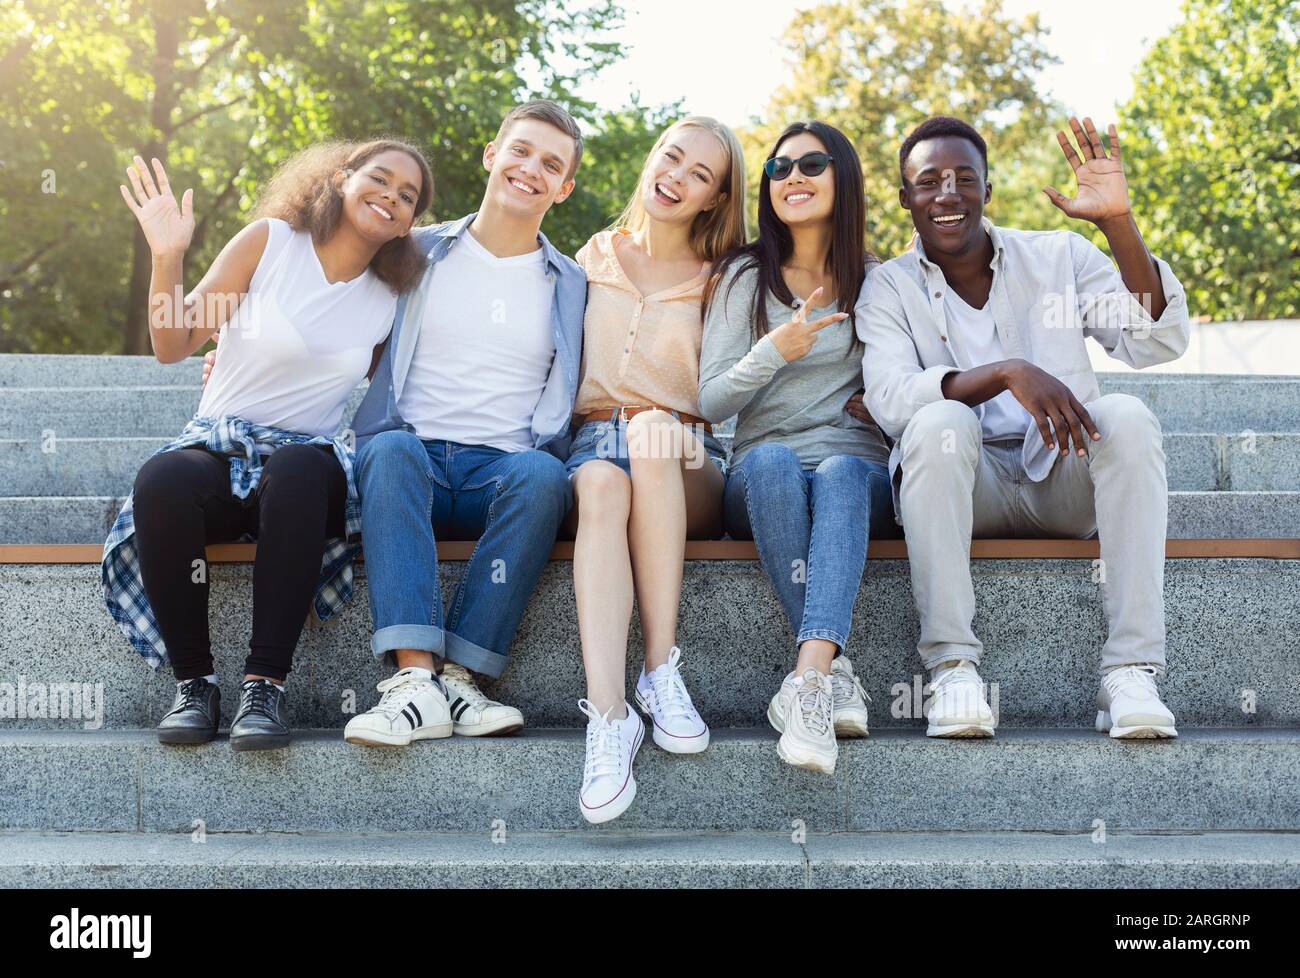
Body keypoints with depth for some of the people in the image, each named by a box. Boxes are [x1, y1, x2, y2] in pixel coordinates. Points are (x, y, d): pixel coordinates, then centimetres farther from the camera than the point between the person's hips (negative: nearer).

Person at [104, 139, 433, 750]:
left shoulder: (389, 298, 11)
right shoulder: (272, 242, 2)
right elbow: (173, 346, -2)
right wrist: (167, 259, -15)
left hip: (306, 457, 1)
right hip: (217, 448, -1)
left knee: (298, 469, -38)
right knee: (163, 481, -37)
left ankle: (266, 683, -35)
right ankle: (193, 682, -22)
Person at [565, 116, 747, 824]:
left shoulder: (718, 282, 12)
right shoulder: (594, 257, 18)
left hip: (686, 466, 0)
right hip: (592, 440, 1)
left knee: (654, 431, -38)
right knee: (602, 481, -37)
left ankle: (661, 670, -36)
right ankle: (608, 716, -49)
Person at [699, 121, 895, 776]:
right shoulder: (744, 276, 9)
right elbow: (710, 402, 0)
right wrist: (775, 351, -17)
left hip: (860, 471, 1)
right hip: (761, 478, 0)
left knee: (841, 470, -36)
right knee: (771, 459, -37)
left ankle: (807, 678, -53)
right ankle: (833, 671, -41)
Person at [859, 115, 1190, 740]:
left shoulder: (1059, 256, 7)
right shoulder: (888, 291, 4)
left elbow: (1158, 342, -6)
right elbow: (888, 397, -17)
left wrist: (1119, 224, -18)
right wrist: (1006, 373, -32)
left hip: (1064, 481, 2)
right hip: (964, 488, -1)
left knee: (1127, 416, -27)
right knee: (939, 420, -31)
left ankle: (1131, 670, -32)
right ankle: (952, 666, -32)